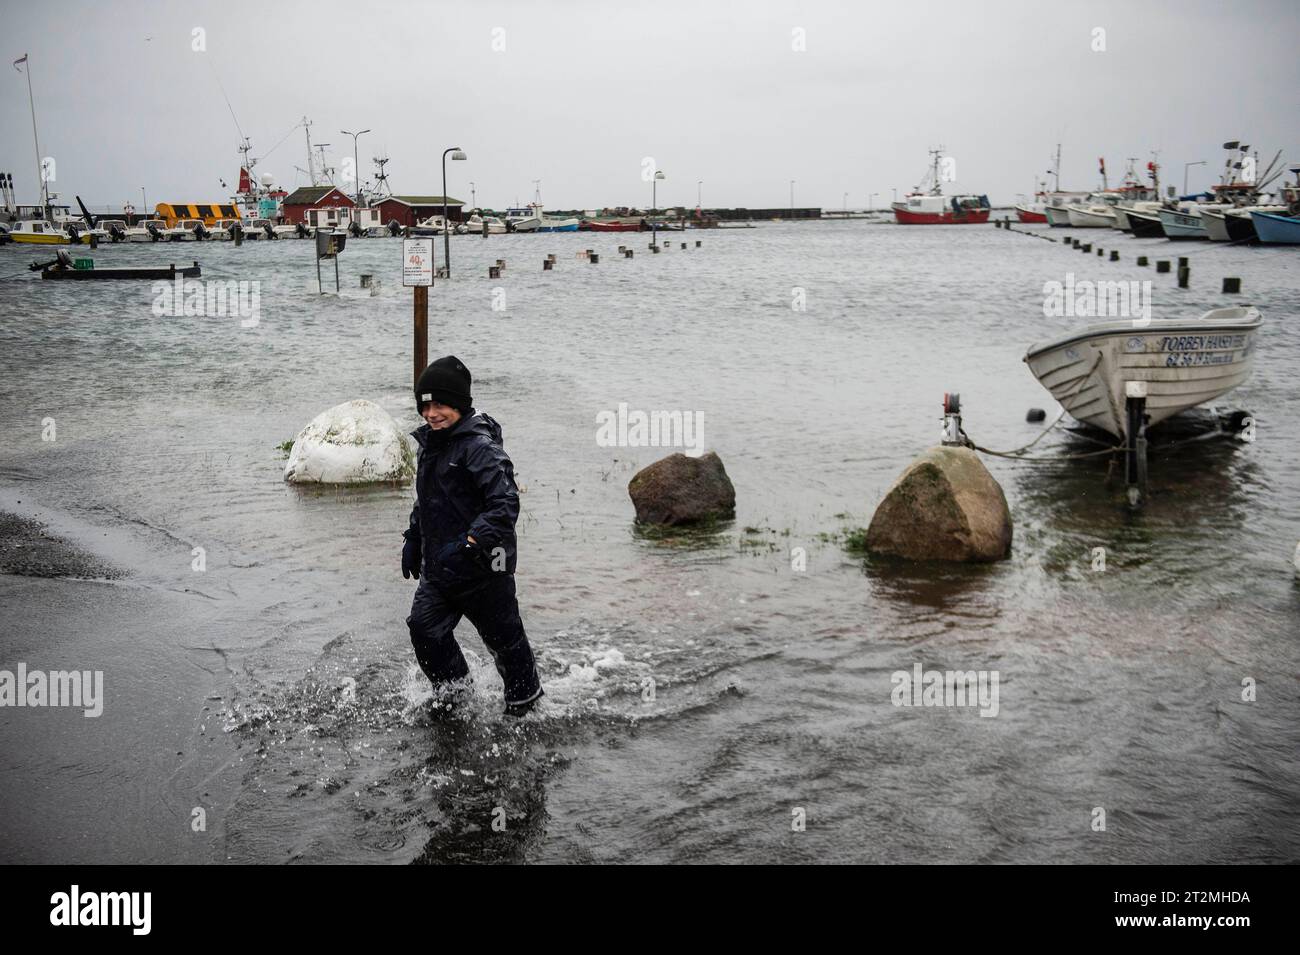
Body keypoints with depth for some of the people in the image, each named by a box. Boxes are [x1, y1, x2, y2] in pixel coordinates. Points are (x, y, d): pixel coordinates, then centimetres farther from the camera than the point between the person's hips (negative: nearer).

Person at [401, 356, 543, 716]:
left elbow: (505, 505, -26)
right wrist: (413, 538, 22)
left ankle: (526, 701, 29)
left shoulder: (481, 447, -18)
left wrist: (468, 544, -35)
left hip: (483, 567, -8)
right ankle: (454, 696, 19)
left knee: (504, 639, 6)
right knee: (424, 628, -2)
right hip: (437, 567, 8)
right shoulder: (430, 443, 11)